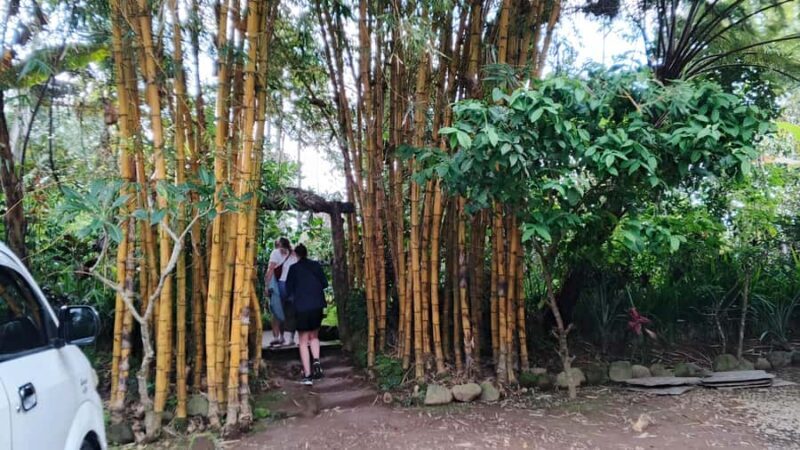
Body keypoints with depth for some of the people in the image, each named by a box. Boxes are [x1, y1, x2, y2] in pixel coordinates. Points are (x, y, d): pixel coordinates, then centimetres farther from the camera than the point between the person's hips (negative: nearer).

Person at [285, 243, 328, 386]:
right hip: (317, 305, 2)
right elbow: (325, 284, 7)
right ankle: (316, 361, -4)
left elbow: (289, 289, 0)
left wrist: (292, 296, 22)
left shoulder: (294, 268, -2)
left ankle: (307, 375, 1)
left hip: (301, 307, -2)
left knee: (303, 341, 5)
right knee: (314, 336, 21)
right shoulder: (316, 265, 4)